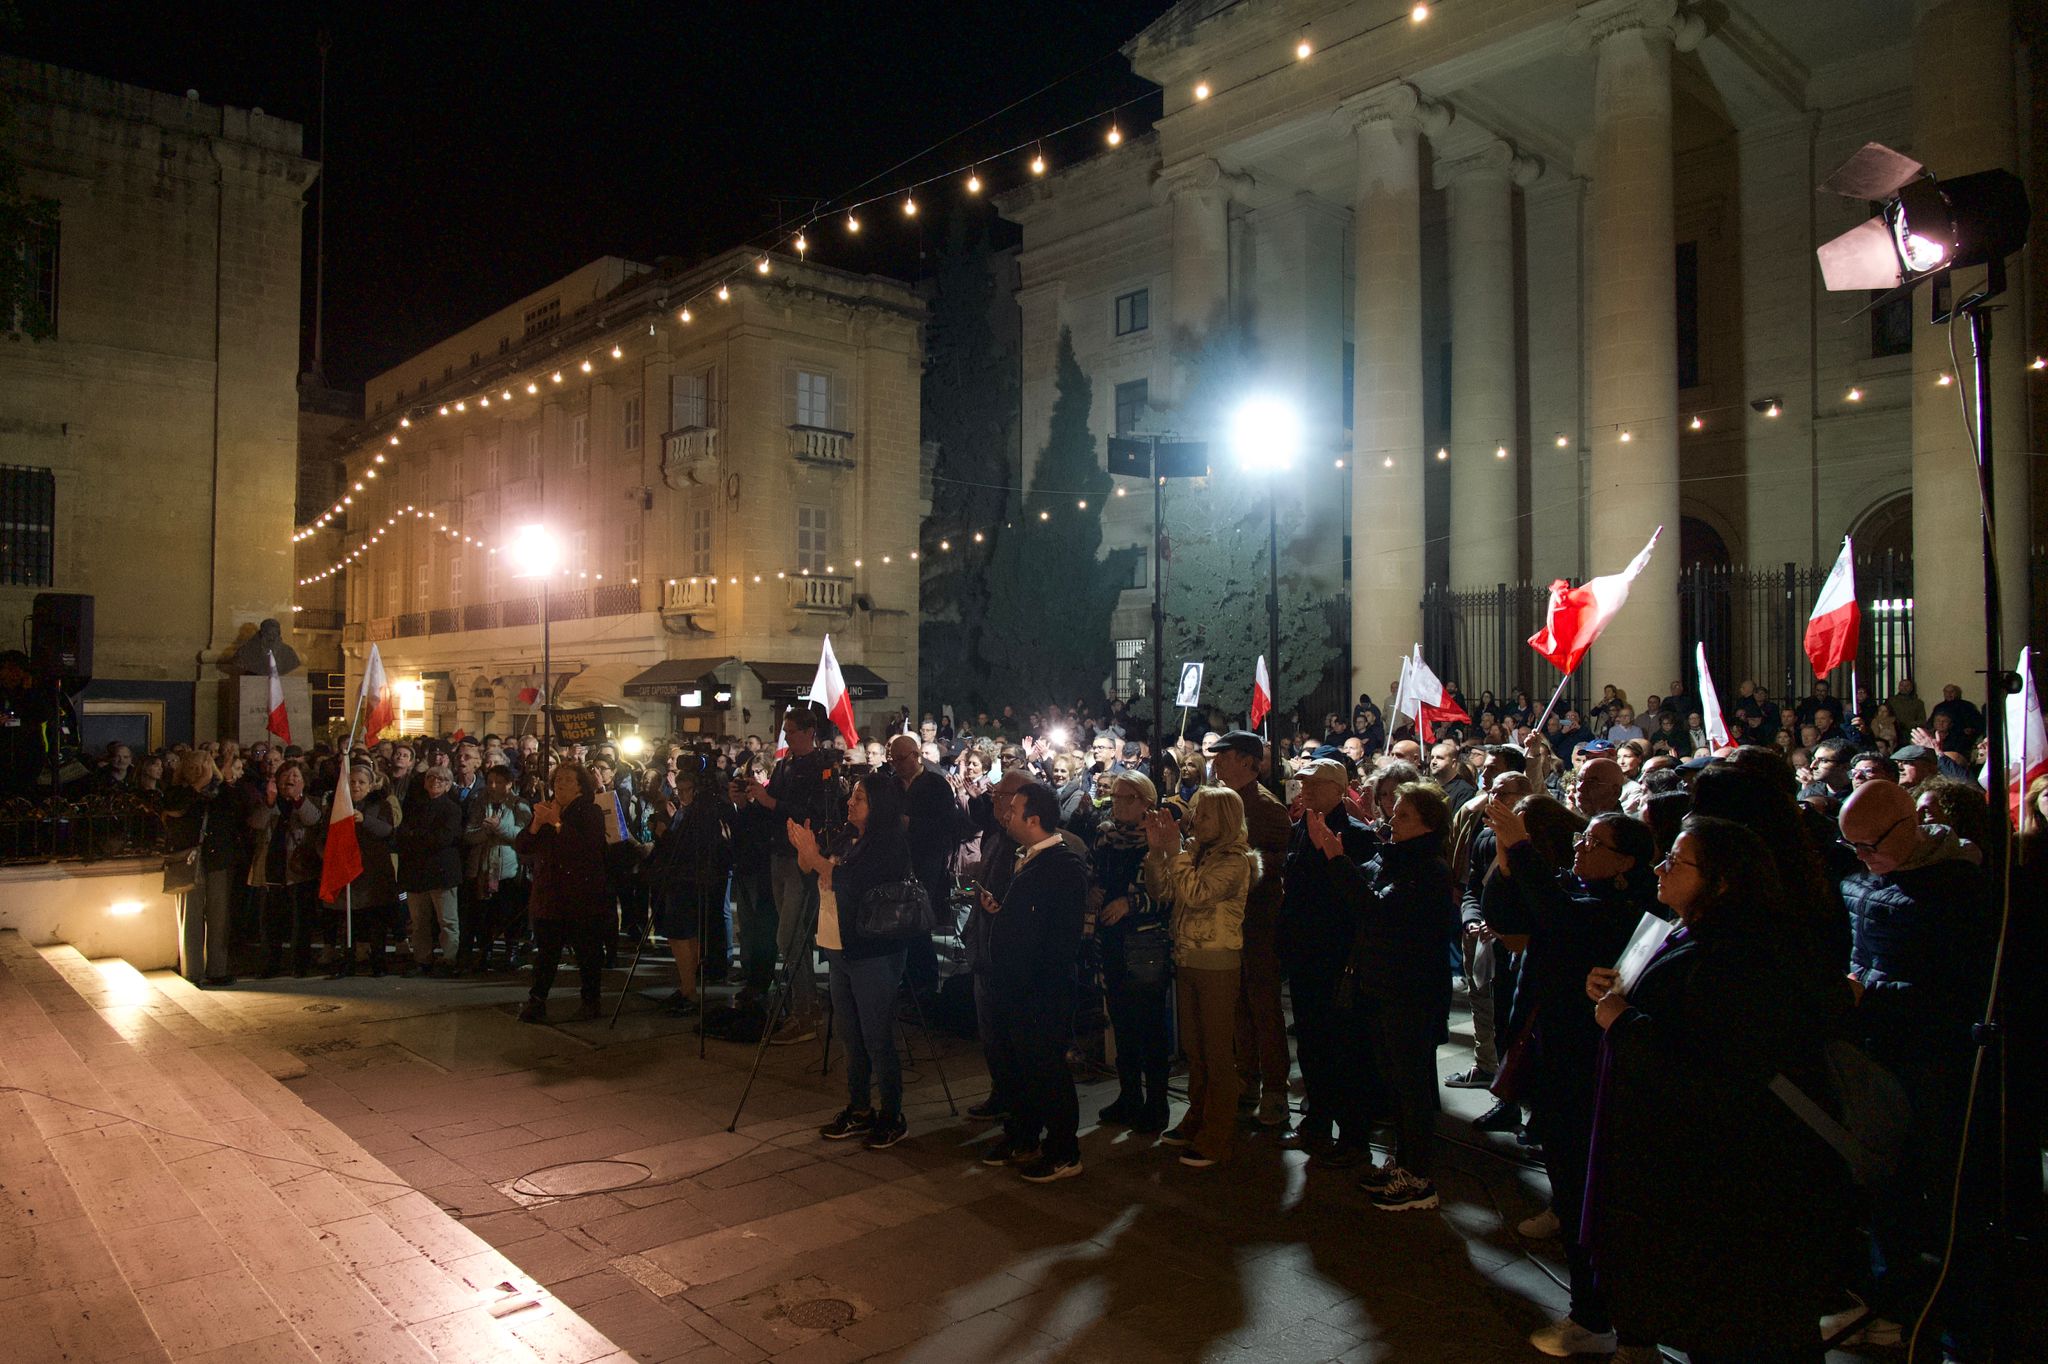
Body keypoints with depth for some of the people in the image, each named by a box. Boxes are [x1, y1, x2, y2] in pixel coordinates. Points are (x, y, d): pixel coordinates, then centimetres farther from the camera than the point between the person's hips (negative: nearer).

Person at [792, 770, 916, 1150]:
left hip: (874, 954, -8)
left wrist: (813, 855, -19)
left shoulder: (892, 845, -13)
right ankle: (859, 1111, 26)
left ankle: (892, 1118, 9)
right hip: (840, 949, 8)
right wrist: (805, 850, -5)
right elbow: (821, 882, 12)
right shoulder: (849, 840, 11)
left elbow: (850, 883, -22)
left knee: (877, 1040, -2)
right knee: (852, 1037, 15)